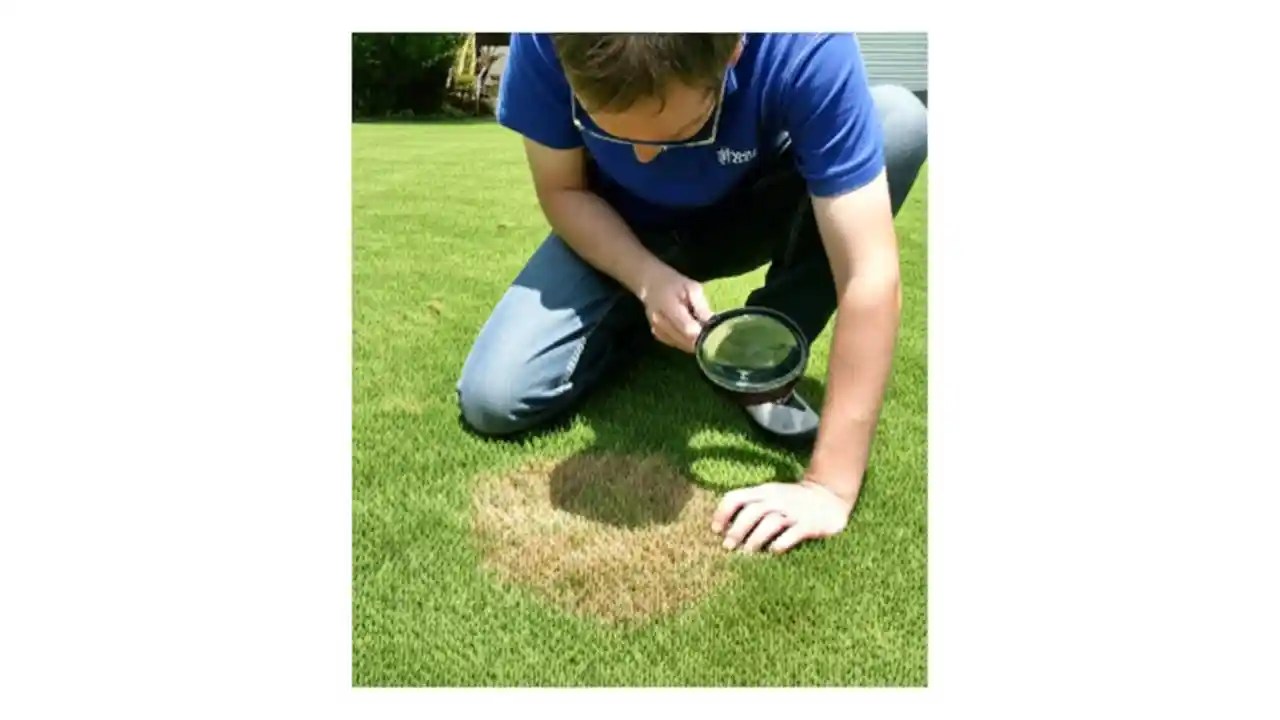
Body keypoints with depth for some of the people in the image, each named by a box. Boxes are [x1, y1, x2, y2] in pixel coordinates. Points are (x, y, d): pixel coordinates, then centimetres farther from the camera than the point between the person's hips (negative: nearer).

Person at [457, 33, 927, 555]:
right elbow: (561, 190, -14)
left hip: (747, 216, 0)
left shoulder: (807, 44, -35)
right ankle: (638, 326, 12)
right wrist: (648, 280, -33)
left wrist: (830, 486, -37)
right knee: (492, 400, -19)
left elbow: (869, 275, -36)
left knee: (901, 123, -27)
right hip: (617, 234, 1)